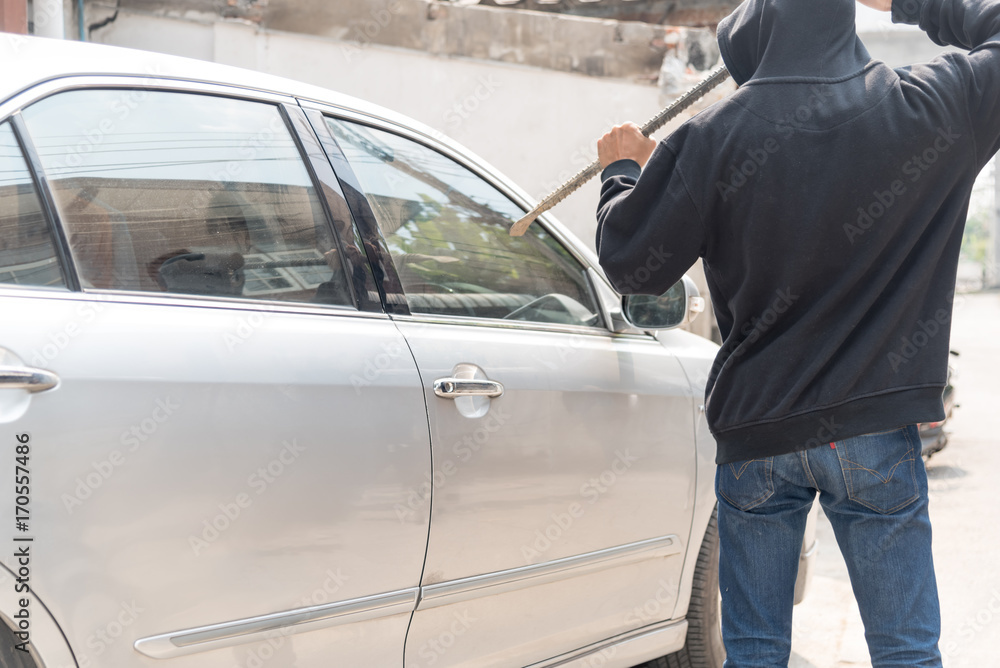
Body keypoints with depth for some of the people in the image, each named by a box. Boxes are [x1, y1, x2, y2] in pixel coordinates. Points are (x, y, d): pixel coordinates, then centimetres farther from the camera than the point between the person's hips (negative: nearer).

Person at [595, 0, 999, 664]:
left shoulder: (713, 139, -9)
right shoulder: (932, 108, -6)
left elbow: (631, 263, -2)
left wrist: (624, 171, 16)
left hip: (753, 431, 0)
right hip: (875, 434, 0)